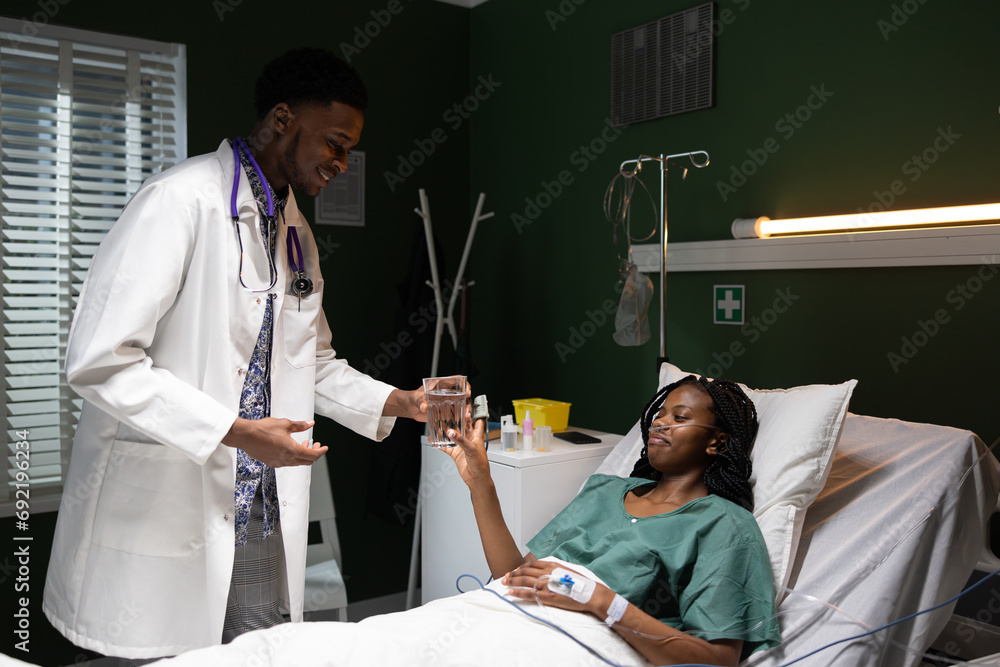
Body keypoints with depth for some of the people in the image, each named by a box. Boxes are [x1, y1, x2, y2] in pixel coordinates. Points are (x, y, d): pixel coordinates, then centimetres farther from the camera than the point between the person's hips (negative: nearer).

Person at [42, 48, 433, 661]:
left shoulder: (297, 232, 12)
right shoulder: (182, 201, -14)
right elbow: (98, 359, -21)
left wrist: (401, 402, 5)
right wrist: (236, 431, -24)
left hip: (261, 516, 7)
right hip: (161, 512, -7)